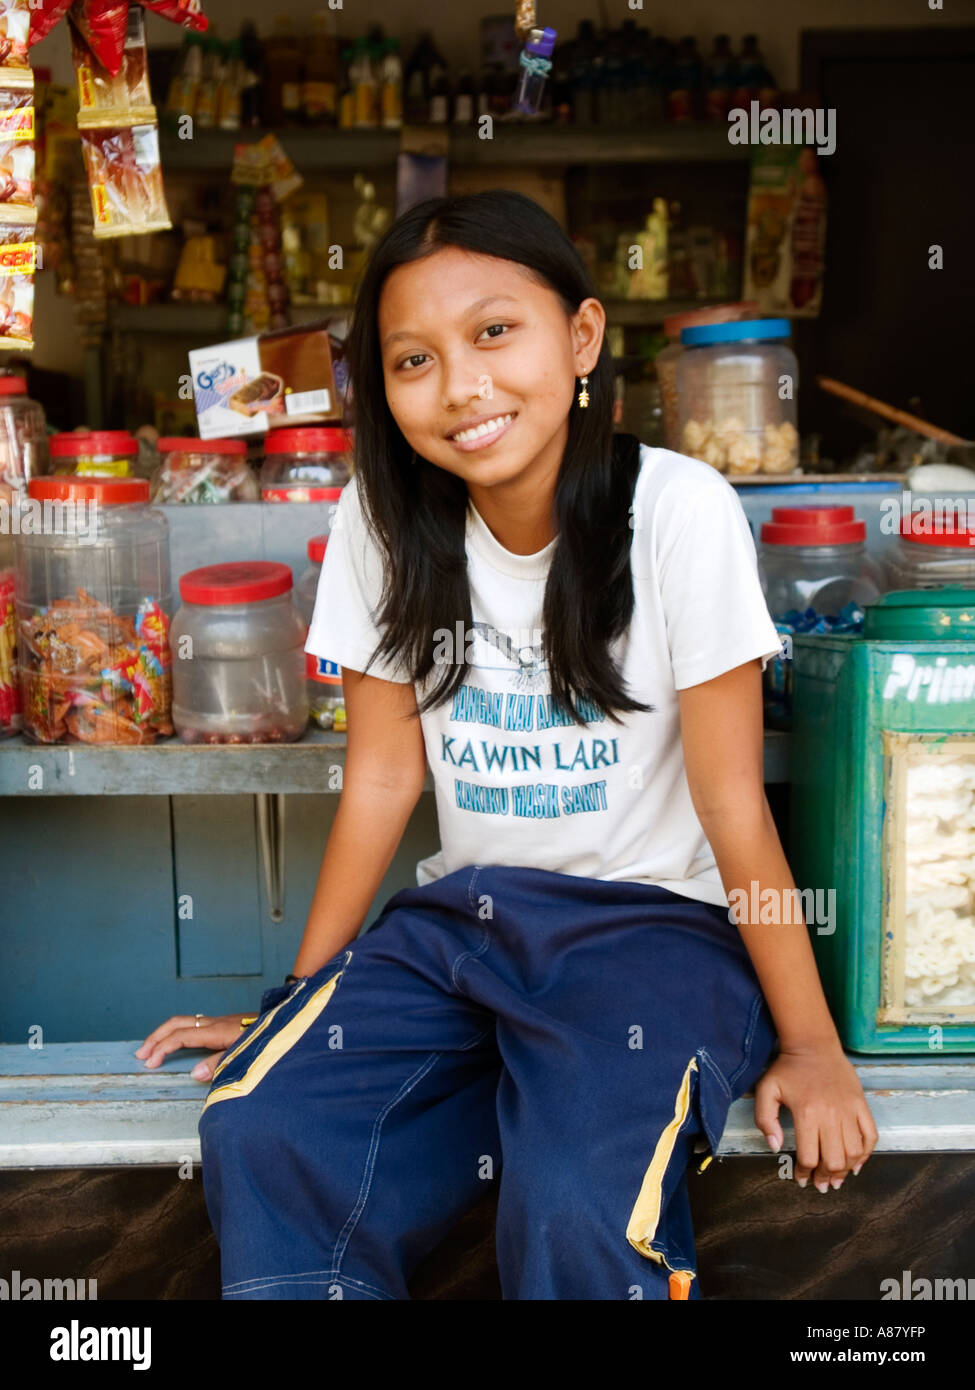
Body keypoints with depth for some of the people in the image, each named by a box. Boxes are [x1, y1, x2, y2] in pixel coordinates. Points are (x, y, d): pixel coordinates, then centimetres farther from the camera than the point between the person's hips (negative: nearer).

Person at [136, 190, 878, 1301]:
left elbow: (732, 800, -11)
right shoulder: (384, 515, -3)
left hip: (656, 923, -3)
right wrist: (297, 1001, 4)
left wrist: (811, 1042, -6)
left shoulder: (678, 510, -15)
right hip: (462, 917, 4)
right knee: (259, 1133, -20)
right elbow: (384, 772, 2)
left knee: (580, 1213, -29)